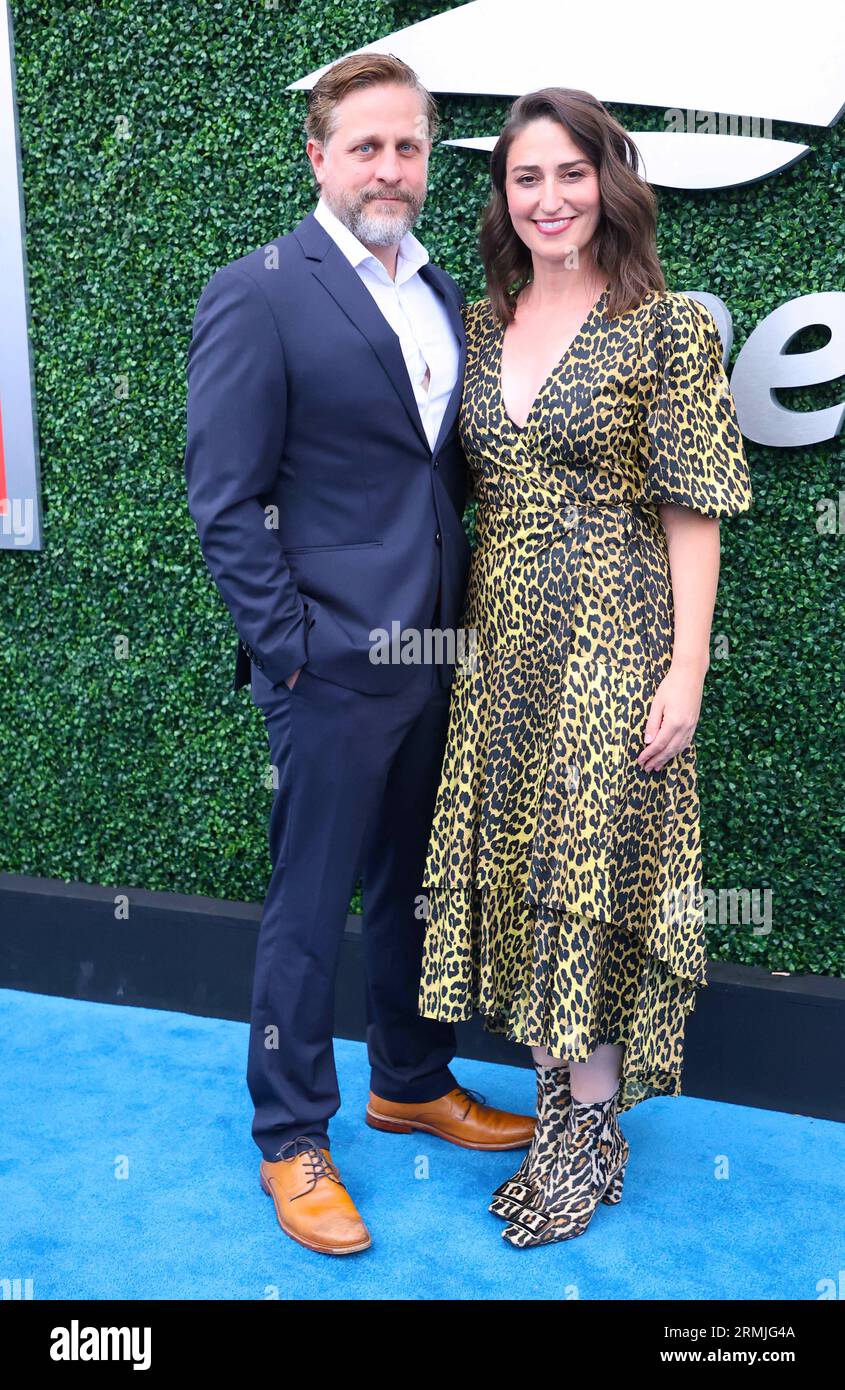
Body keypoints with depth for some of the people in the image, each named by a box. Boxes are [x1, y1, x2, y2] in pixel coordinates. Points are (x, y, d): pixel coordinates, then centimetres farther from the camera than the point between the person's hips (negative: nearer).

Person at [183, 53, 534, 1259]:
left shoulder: (443, 294, 11)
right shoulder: (258, 293, -11)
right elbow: (225, 501, -12)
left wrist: (461, 614, 4)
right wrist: (292, 648, -14)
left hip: (434, 660, 7)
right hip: (332, 670, -7)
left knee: (414, 886, 20)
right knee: (310, 908, 6)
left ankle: (411, 1082, 40)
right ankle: (293, 1139, 24)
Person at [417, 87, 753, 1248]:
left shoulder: (668, 326, -7)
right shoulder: (481, 324, 9)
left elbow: (694, 514, -9)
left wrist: (686, 675, -13)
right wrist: (467, 628, 12)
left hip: (611, 644, -5)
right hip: (501, 642, 6)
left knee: (592, 880, 0)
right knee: (524, 870, 11)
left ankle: (591, 1141, 18)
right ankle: (556, 1108, 27)